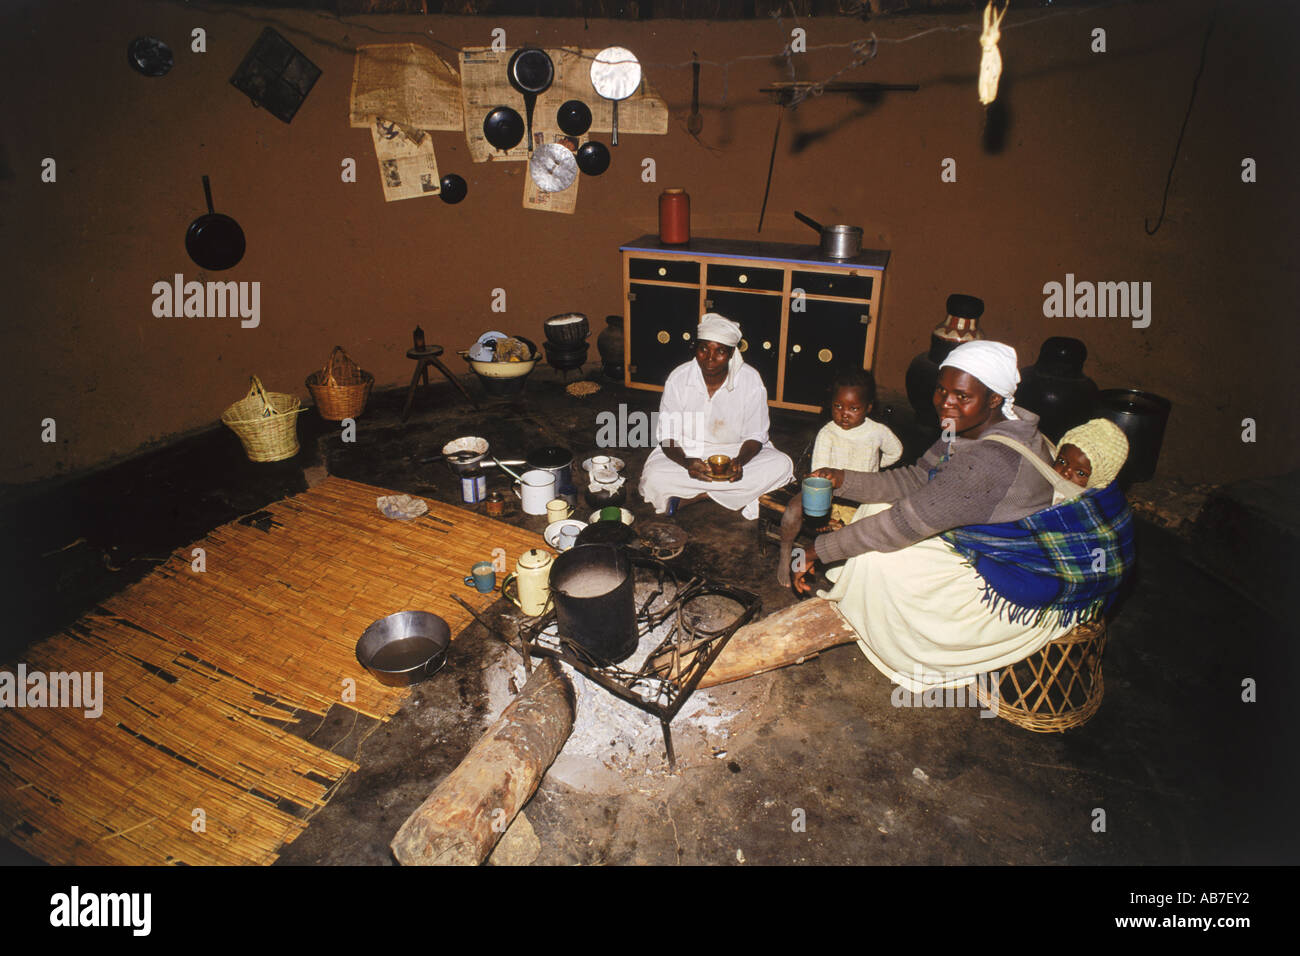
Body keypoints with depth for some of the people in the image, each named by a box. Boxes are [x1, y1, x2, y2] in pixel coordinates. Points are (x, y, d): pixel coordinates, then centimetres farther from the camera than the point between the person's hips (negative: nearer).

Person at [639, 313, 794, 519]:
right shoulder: (678, 379, -11)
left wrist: (739, 461, -28)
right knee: (653, 478, -30)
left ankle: (687, 496, -22)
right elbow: (666, 435, -8)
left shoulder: (750, 380, -10)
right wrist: (686, 462, -30)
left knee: (782, 465, -26)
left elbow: (755, 435, -5)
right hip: (687, 454, -2)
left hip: (735, 453, 2)